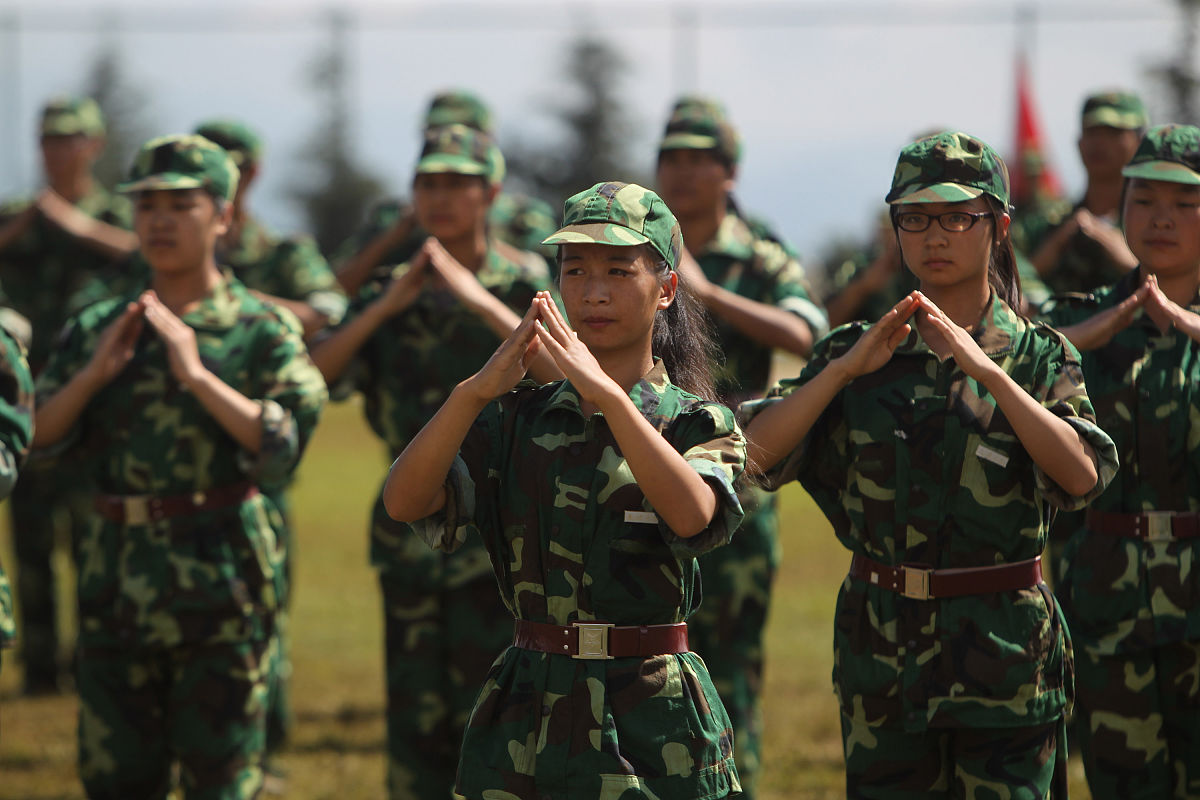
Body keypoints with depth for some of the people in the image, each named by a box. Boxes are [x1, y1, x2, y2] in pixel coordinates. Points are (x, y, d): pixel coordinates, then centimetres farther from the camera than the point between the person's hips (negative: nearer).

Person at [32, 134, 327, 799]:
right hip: (116, 581, 4)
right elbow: (38, 437, 6)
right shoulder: (99, 329, 11)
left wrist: (197, 374, -17)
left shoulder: (262, 330, -1)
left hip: (220, 585, -4)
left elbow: (283, 444, -14)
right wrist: (96, 370, -7)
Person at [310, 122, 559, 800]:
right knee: (415, 713, 6)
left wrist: (480, 300, -23)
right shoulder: (389, 294, 10)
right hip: (411, 533, 4)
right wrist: (388, 306, -12)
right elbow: (314, 378, -2)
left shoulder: (525, 286, 0)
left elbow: (567, 376, -18)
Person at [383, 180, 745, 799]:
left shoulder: (697, 424, 1)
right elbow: (404, 501, -10)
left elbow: (692, 514, -23)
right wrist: (476, 391, -25)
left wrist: (606, 392, -32)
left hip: (650, 726, -2)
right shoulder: (517, 418, 7)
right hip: (526, 720, 2)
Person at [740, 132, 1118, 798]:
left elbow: (1082, 474, -17)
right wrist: (846, 368, -14)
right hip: (882, 649, 2)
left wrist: (984, 368, -21)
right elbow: (755, 452, -6)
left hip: (1003, 650, -2)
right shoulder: (859, 352, 6)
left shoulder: (1038, 356, 1)